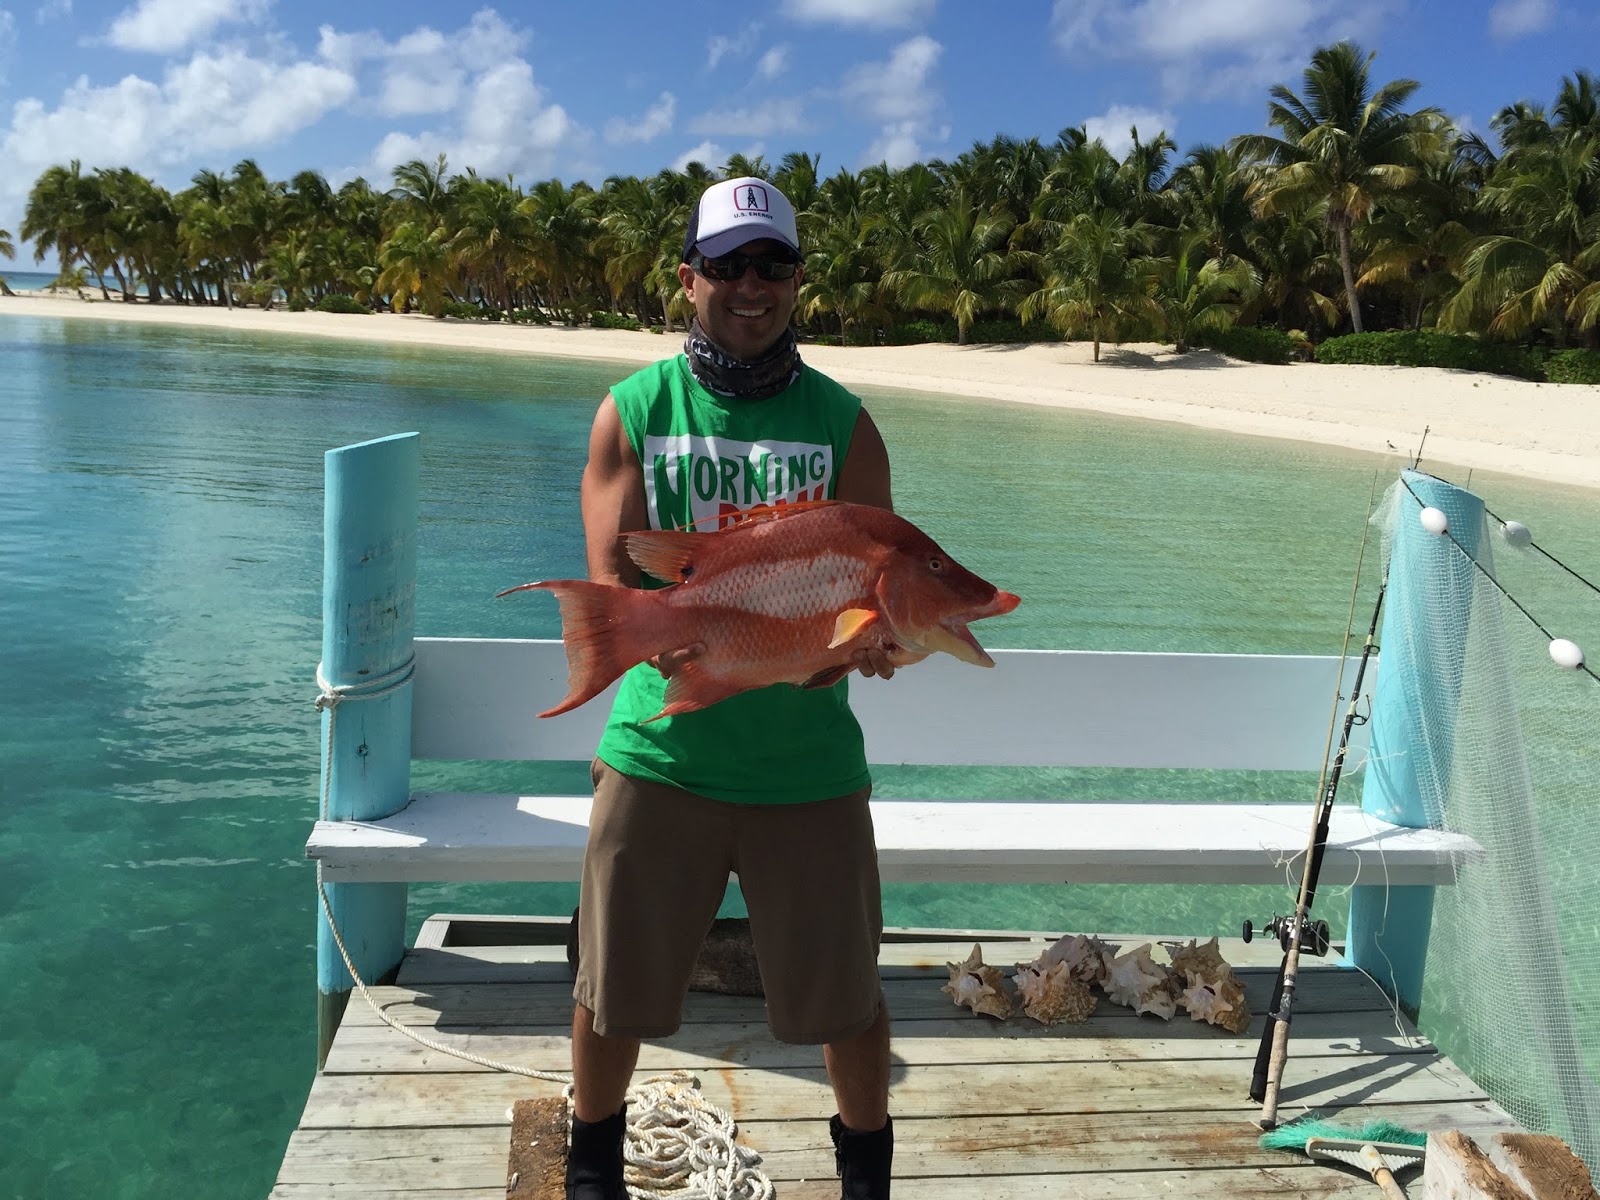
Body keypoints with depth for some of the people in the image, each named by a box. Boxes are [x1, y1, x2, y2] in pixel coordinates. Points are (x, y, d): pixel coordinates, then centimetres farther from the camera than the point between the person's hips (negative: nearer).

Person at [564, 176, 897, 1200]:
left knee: (846, 990, 11)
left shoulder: (842, 422, 3)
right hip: (659, 749, 0)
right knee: (614, 985, 12)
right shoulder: (633, 411, 1)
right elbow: (612, 586, -6)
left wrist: (868, 634, -26)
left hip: (808, 757, 1)